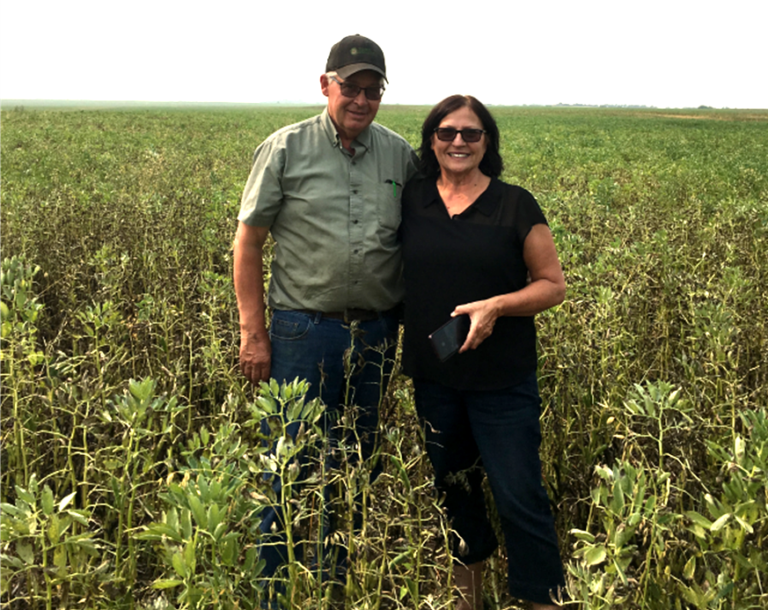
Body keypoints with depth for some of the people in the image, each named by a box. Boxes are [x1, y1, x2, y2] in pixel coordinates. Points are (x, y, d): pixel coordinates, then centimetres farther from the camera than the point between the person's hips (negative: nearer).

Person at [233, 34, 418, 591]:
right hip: (304, 331, -3)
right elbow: (248, 242, -1)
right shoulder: (286, 149, -3)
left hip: (378, 334, 4)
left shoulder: (401, 156, 6)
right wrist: (253, 333, -7)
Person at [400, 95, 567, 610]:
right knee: (454, 487, 18)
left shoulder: (516, 206, -5)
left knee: (519, 498, -2)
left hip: (502, 379, -3)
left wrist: (496, 305, -19)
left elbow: (553, 284, -2)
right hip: (432, 375, 4)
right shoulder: (412, 200, 3)